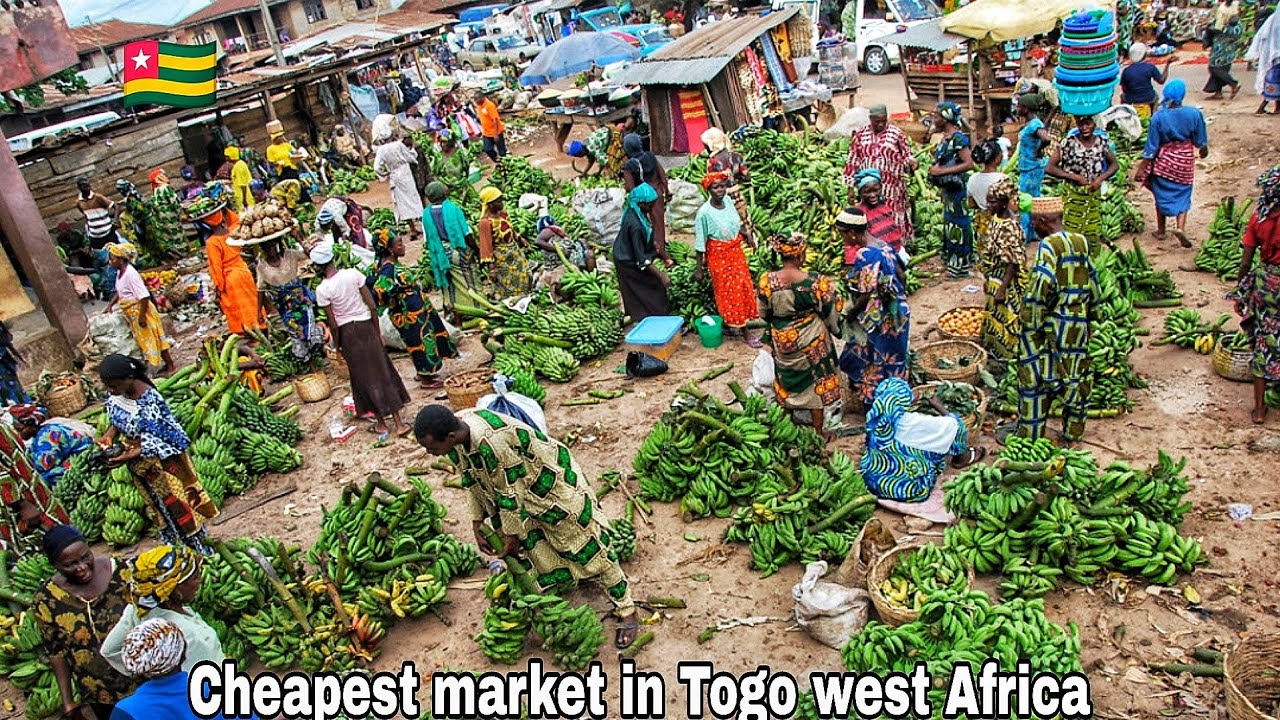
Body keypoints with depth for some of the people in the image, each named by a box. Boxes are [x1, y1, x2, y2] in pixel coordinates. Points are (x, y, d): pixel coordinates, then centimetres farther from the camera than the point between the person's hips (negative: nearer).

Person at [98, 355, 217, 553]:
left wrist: (128, 457, -35)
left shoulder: (148, 400, -32)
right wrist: (109, 435, -10)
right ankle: (173, 546, 40)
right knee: (157, 503, 22)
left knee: (176, 499, 8)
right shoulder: (115, 394, -10)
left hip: (161, 457, -7)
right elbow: (117, 420, 8)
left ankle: (198, 545, 26)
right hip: (139, 463, 7)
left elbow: (155, 443, -28)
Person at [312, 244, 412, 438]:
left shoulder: (322, 289, -14)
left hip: (347, 333, -2)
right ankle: (398, 424, 8)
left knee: (365, 378, 12)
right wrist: (377, 332, 6)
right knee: (383, 372, 8)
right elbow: (372, 306, -5)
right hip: (366, 326, 2)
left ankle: (381, 423, 22)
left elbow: (333, 325, -10)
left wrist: (338, 346, 4)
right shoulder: (353, 274, -8)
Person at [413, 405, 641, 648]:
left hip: (550, 480, -8)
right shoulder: (454, 430, -14)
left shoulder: (491, 442, -41)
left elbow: (511, 494, -27)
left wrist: (511, 535, -15)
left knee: (584, 544, 0)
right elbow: (474, 482, 1)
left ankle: (627, 609, 13)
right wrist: (477, 523, 4)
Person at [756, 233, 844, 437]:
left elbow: (764, 313, 0)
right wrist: (832, 290, 9)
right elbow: (830, 311, -11)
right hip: (810, 341, -2)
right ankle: (818, 433, 28)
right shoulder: (814, 281, -23)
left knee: (788, 382, 24)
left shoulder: (767, 281, -16)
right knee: (815, 384, 15)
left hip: (781, 341, 3)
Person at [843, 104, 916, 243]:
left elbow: (906, 156, 5)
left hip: (892, 190, -2)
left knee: (893, 224, -1)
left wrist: (911, 163, -19)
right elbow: (852, 162, 9)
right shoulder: (860, 134, 6)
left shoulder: (896, 133, 0)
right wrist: (851, 188, 5)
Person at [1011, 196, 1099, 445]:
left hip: (1052, 325, -7)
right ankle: (1072, 434, 27)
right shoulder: (1082, 241, 5)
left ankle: (1031, 436, 12)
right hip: (1079, 323, 7)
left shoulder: (1048, 245, -16)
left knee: (1037, 378, 4)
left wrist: (1030, 321, -18)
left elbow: (1041, 286, -25)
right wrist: (1090, 312, 21)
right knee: (1076, 377, 16)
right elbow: (1092, 280, 12)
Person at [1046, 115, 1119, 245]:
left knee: (1094, 234, 11)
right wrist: (1075, 177, -16)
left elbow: (1114, 164, 12)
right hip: (1073, 194, -4)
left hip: (1094, 194, 4)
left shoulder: (1102, 142, 0)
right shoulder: (1067, 143, -13)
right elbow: (1049, 168, -13)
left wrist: (1101, 178, -7)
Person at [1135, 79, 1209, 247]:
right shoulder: (1194, 114, -12)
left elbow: (1151, 146, -13)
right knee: (1183, 195, 13)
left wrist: (1142, 168, -5)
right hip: (1185, 160, 1)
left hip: (1163, 160, -1)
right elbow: (1200, 141, 0)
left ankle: (1161, 231, 24)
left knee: (1162, 195, 15)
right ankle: (1180, 226, -8)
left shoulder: (1158, 116, -16)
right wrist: (1204, 150, 22)